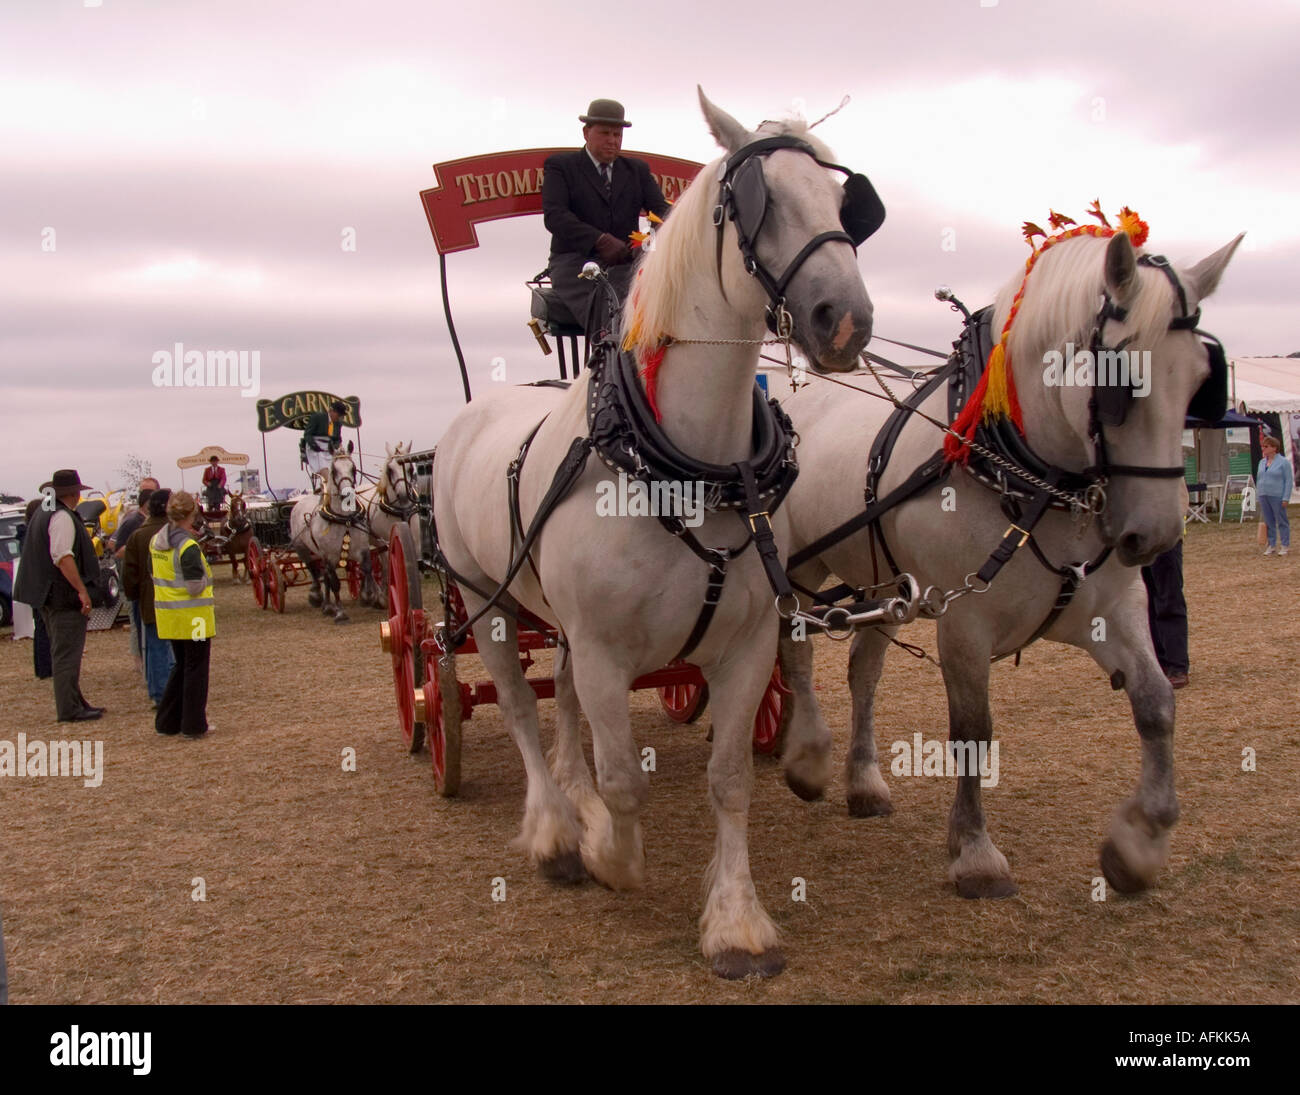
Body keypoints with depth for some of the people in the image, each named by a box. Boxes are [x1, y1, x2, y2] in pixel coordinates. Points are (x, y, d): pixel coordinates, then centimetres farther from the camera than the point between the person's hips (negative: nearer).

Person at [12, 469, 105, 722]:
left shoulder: (43, 512, 15)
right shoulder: (63, 517, -17)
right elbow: (63, 557, -26)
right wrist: (82, 590, -25)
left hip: (49, 594, 10)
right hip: (64, 595, -10)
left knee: (62, 653, 17)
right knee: (67, 653, -6)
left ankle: (73, 702, 26)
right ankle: (69, 709, -2)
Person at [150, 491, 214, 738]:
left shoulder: (156, 541, 4)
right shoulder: (188, 547, -20)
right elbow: (195, 586, -22)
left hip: (168, 615, 7)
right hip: (193, 615, -7)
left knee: (182, 666, 20)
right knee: (196, 669, 5)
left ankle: (167, 722, 23)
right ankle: (193, 725, 11)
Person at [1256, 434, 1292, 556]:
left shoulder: (1284, 462, -4)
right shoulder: (1262, 462, 14)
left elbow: (1288, 481, -7)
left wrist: (1286, 498, -13)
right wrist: (1258, 496, 13)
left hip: (1277, 496, -6)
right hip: (1263, 496, 6)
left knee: (1282, 521, 0)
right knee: (1269, 522, 8)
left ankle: (1285, 545, 6)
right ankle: (1271, 545, 15)